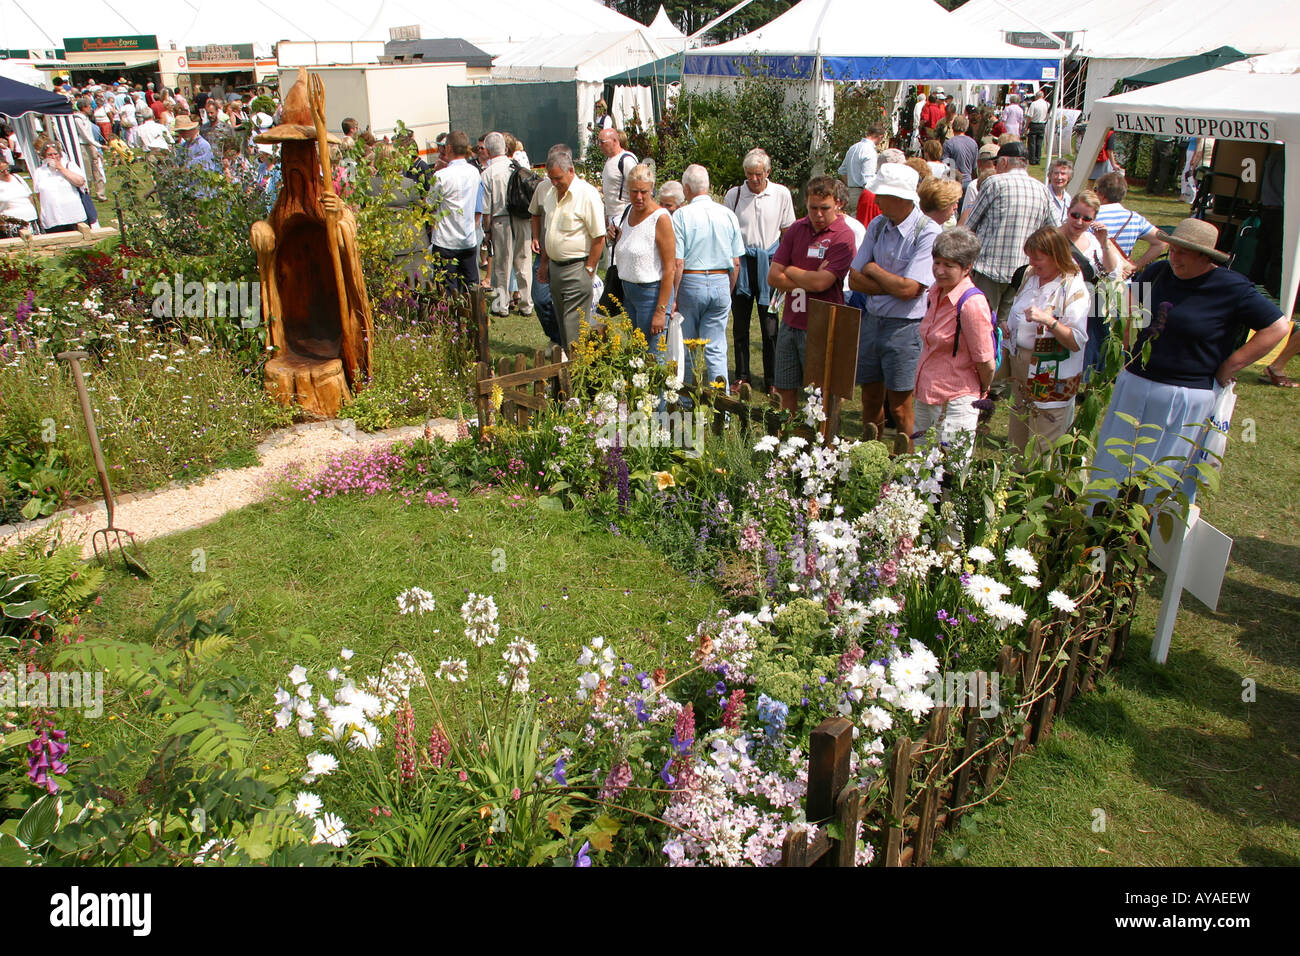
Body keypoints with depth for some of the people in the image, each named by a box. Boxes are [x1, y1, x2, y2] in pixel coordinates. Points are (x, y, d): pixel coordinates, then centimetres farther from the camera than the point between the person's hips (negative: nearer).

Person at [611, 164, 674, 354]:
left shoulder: (660, 218, -15)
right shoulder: (629, 210, 8)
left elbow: (669, 269, -18)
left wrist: (661, 311, -21)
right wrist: (617, 238, 1)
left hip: (651, 292, -8)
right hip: (628, 291, 8)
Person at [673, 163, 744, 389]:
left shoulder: (681, 215, -9)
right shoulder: (728, 214, 3)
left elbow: (677, 264, -12)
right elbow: (736, 263, 6)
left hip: (690, 282, -3)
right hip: (721, 284, 3)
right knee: (716, 348, 5)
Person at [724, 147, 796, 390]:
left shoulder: (781, 194, 1)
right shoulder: (733, 195, 2)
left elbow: (788, 231, 8)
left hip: (769, 263, -1)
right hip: (741, 262, 1)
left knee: (770, 325, 1)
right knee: (740, 324, 7)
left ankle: (772, 379, 11)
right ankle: (742, 377, 18)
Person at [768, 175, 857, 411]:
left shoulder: (843, 236, -10)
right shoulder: (796, 229, 8)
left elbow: (821, 282, -21)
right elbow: (773, 277, 2)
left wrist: (790, 271, -5)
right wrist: (808, 279, -9)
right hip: (790, 323, 6)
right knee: (786, 391, 12)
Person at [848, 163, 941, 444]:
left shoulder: (928, 233, -14)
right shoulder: (877, 225, 6)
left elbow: (909, 289, -22)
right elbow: (855, 280, 3)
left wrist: (874, 270, -6)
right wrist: (893, 286, -11)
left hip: (905, 327, -6)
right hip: (872, 321, 6)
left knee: (899, 408, 1)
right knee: (870, 400, 14)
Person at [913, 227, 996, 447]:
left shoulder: (972, 304, -20)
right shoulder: (935, 292, 5)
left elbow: (986, 363, -14)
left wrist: (981, 392, 3)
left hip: (954, 404, -8)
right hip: (924, 396, 8)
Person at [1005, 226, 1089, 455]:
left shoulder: (1074, 290, -17)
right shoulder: (1030, 276, 6)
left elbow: (1076, 342, -22)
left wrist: (1049, 320, -33)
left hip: (1052, 380, -7)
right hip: (1022, 371, 7)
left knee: (1044, 447, 0)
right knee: (1016, 442, 16)